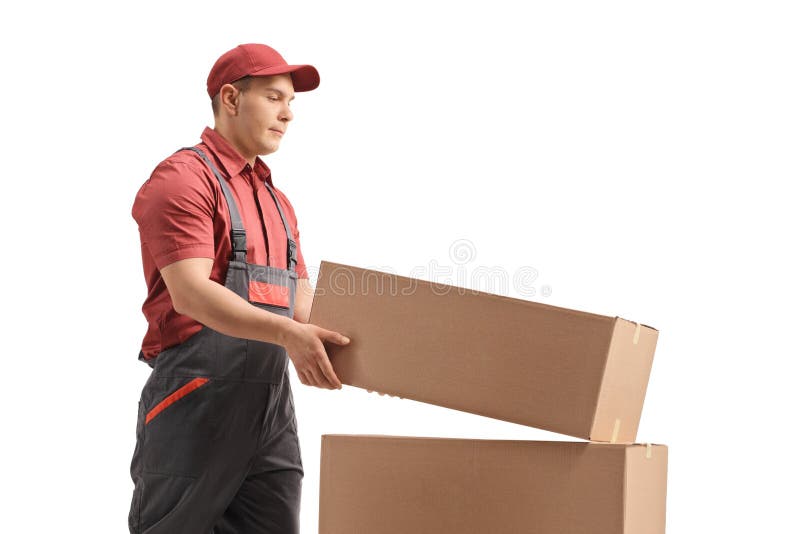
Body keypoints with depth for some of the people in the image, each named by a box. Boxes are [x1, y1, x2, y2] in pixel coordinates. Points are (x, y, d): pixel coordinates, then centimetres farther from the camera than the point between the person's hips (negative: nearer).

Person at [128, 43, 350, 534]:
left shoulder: (277, 202, 21)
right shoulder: (184, 178, -6)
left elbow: (301, 302, 18)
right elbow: (190, 293, -19)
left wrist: (346, 346, -3)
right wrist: (287, 333, -31)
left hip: (272, 408, 8)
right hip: (197, 402, -8)